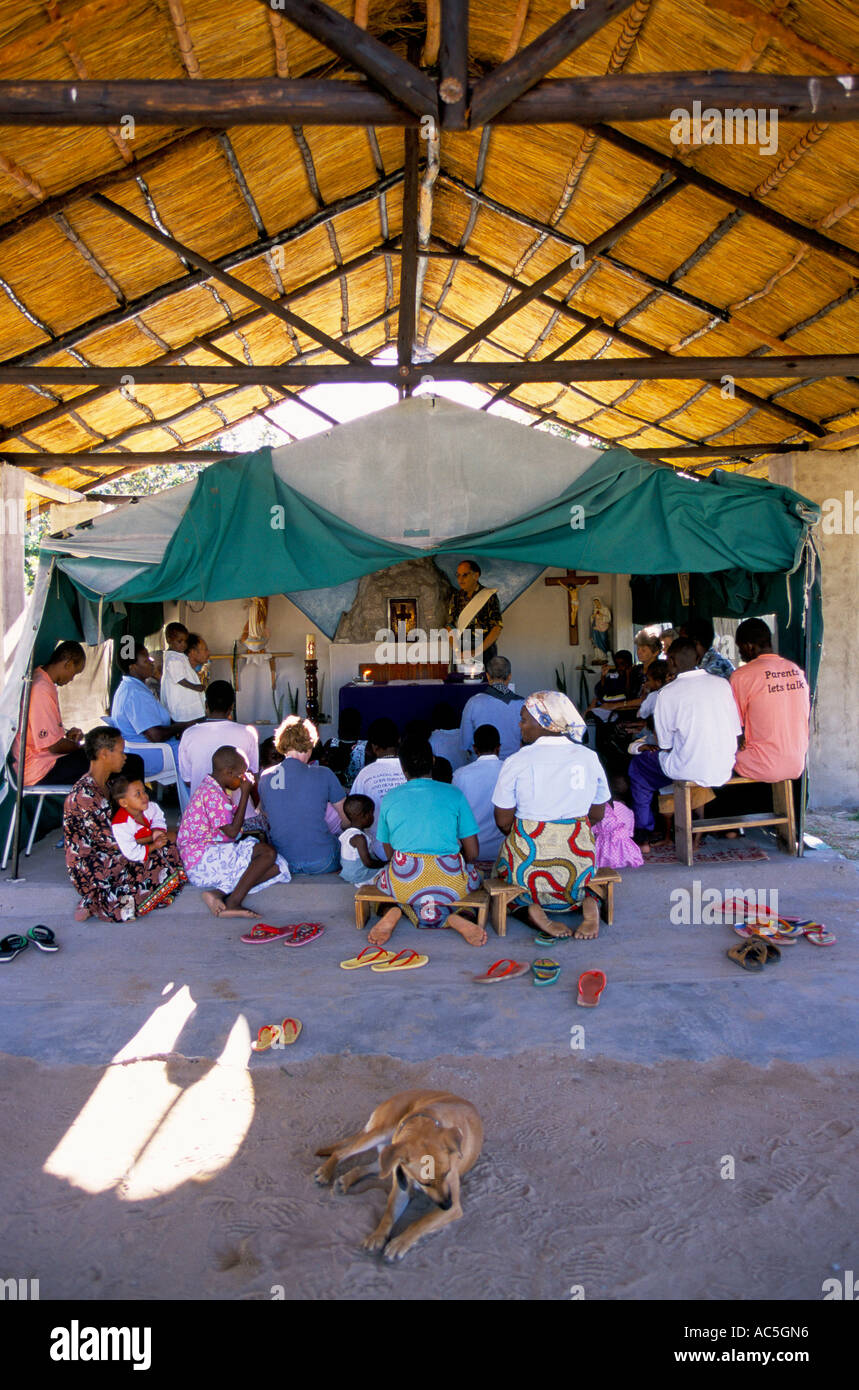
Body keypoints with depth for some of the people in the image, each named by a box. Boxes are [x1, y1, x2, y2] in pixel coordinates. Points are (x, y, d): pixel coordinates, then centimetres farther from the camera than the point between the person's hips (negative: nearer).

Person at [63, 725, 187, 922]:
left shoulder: (101, 786, 10)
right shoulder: (84, 794, -22)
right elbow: (111, 842, -21)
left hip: (104, 859, 10)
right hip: (89, 873, -10)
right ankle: (100, 904, -7)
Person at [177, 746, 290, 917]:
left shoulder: (210, 787, 17)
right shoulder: (212, 794, -15)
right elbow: (232, 832, -16)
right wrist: (245, 794, -11)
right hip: (203, 859, -10)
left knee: (277, 867, -4)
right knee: (268, 852, -21)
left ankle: (220, 892, -18)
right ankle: (233, 903, -24)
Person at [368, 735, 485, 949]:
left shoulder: (389, 798, 11)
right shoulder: (454, 794, 8)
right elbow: (472, 853, 9)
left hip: (403, 883, 1)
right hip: (451, 883, -1)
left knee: (382, 877, 33)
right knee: (475, 876, 30)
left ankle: (397, 911, -2)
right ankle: (451, 917, -2)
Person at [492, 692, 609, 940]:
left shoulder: (517, 762, -10)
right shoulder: (589, 757, 1)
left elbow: (503, 822, -6)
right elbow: (597, 815, 10)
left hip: (528, 859, -3)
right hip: (579, 861, 3)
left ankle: (531, 909, -5)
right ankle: (588, 903, 1)